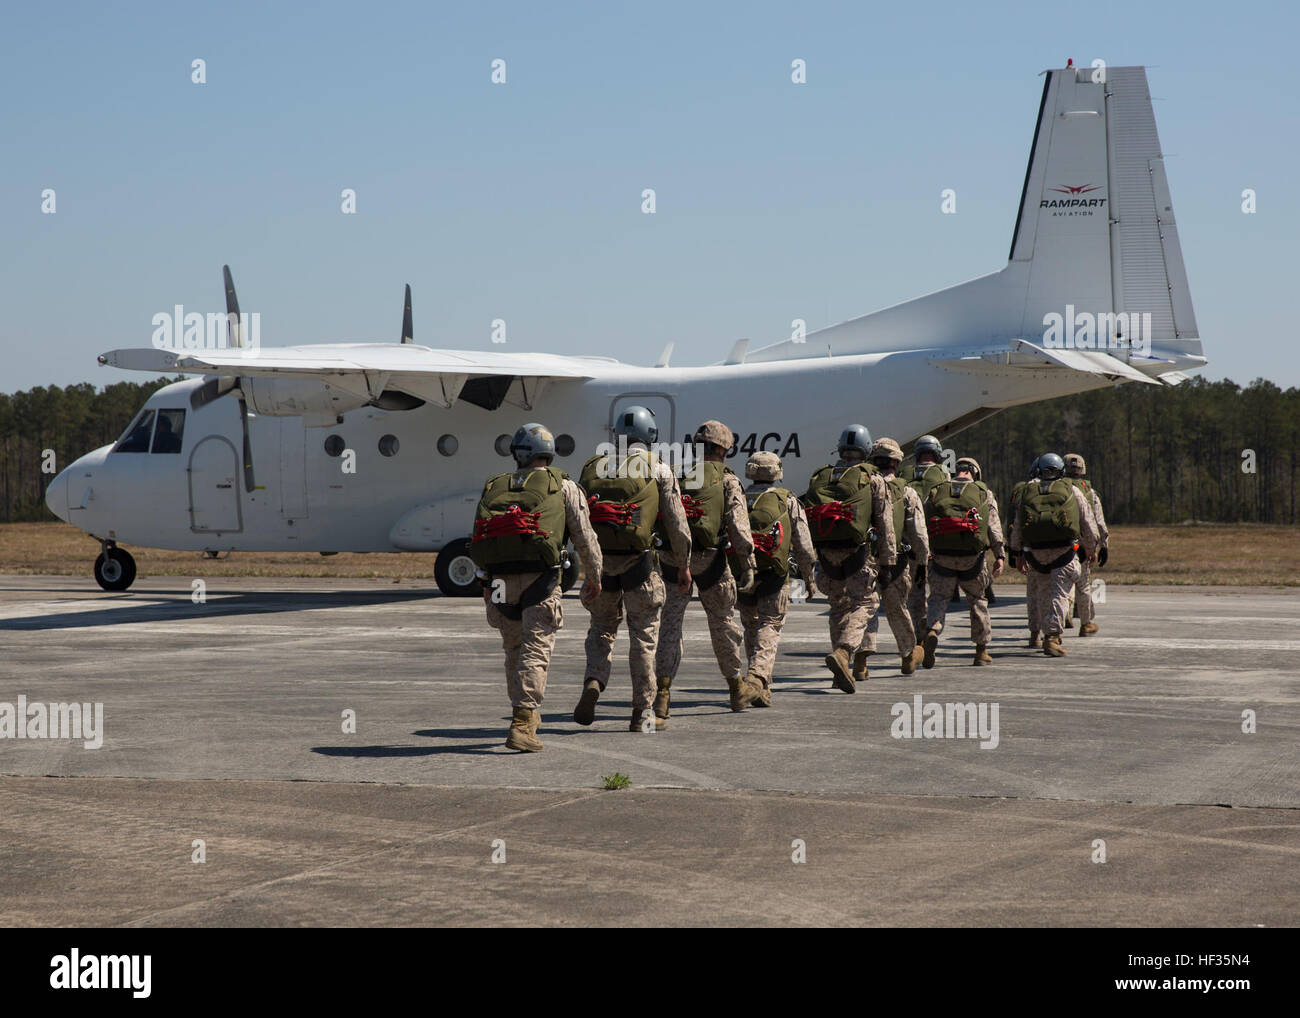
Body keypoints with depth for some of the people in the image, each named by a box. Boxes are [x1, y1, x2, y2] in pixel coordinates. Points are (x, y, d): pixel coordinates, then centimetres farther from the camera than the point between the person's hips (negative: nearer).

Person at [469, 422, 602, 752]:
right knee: (535, 651, -6)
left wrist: (485, 582, 26)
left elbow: (479, 537, 16)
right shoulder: (563, 487, 9)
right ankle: (522, 723, -18)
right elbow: (584, 537, 5)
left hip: (500, 578, 4)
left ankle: (527, 716, 29)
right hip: (541, 577, -4)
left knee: (515, 648, 19)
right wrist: (594, 577, 19)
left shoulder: (493, 486, 18)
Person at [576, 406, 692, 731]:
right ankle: (643, 713, 8)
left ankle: (593, 682, -6)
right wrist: (684, 565, 12)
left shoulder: (593, 466, 12)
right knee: (644, 634, 6)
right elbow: (676, 522, 2)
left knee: (602, 625, 20)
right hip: (637, 558, -3)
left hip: (598, 558, 3)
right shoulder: (659, 470, 3)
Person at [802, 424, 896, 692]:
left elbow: (805, 518, 12)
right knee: (862, 603, 2)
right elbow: (884, 522, 0)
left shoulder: (818, 477, 14)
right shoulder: (872, 479, 4)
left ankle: (842, 670, 14)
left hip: (826, 551, 4)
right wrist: (887, 560, 3)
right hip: (858, 550, -4)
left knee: (838, 606, 15)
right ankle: (843, 651, -23)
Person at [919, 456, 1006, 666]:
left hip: (942, 555, 0)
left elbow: (922, 524, 3)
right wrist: (1000, 555, -3)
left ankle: (932, 631, -19)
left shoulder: (935, 492, 9)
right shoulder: (984, 493, 5)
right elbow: (993, 526, -2)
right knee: (977, 600, 16)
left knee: (938, 596, 11)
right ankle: (981, 651, 20)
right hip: (973, 556, 0)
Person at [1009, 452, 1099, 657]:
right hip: (1065, 550, -2)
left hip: (1036, 553, 3)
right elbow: (1089, 525, 8)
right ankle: (1052, 637, -15)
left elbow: (1017, 527, 12)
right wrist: (1091, 549, 21)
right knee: (1060, 595, -4)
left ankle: (1050, 635, 24)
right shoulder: (1072, 491, 5)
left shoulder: (1028, 492, 11)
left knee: (1044, 596, 15)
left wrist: (1020, 553, 21)